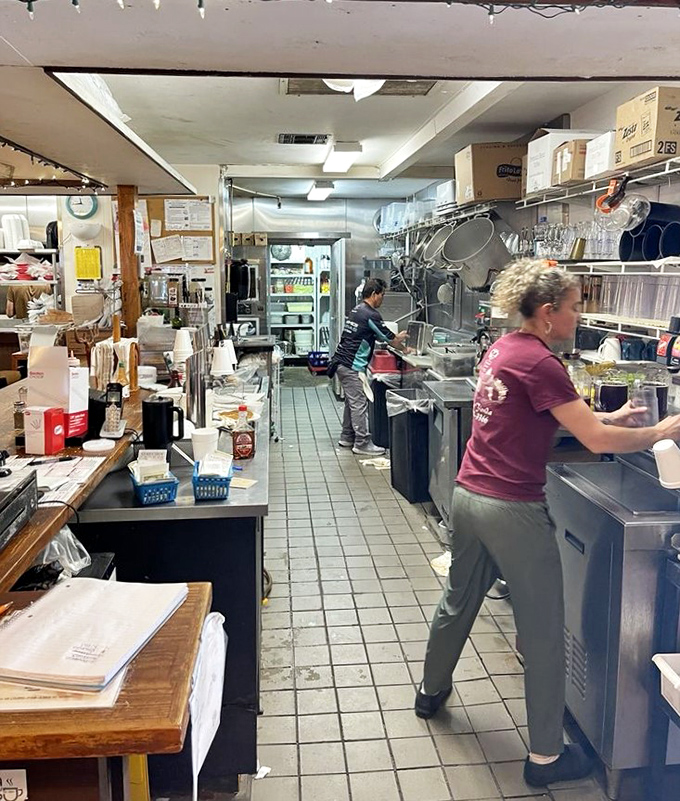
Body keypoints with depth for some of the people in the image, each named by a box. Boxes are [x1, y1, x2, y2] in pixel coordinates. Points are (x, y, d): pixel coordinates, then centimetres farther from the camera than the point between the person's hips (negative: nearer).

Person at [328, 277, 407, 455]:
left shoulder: (357, 310, 16)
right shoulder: (371, 314, -15)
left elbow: (379, 335, 25)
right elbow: (391, 339, -7)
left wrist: (396, 338, 19)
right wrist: (401, 338, 12)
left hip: (342, 362, 10)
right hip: (352, 366, -10)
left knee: (352, 402, 17)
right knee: (359, 404, -6)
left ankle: (347, 438, 25)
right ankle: (362, 443, -1)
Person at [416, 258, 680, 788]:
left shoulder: (504, 349, 8)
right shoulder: (538, 363, -18)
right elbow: (597, 441, -19)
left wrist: (607, 418, 14)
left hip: (469, 496, 9)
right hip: (512, 510, -9)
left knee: (459, 600, 26)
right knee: (544, 632, 8)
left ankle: (431, 691, 47)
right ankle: (546, 755, 23)